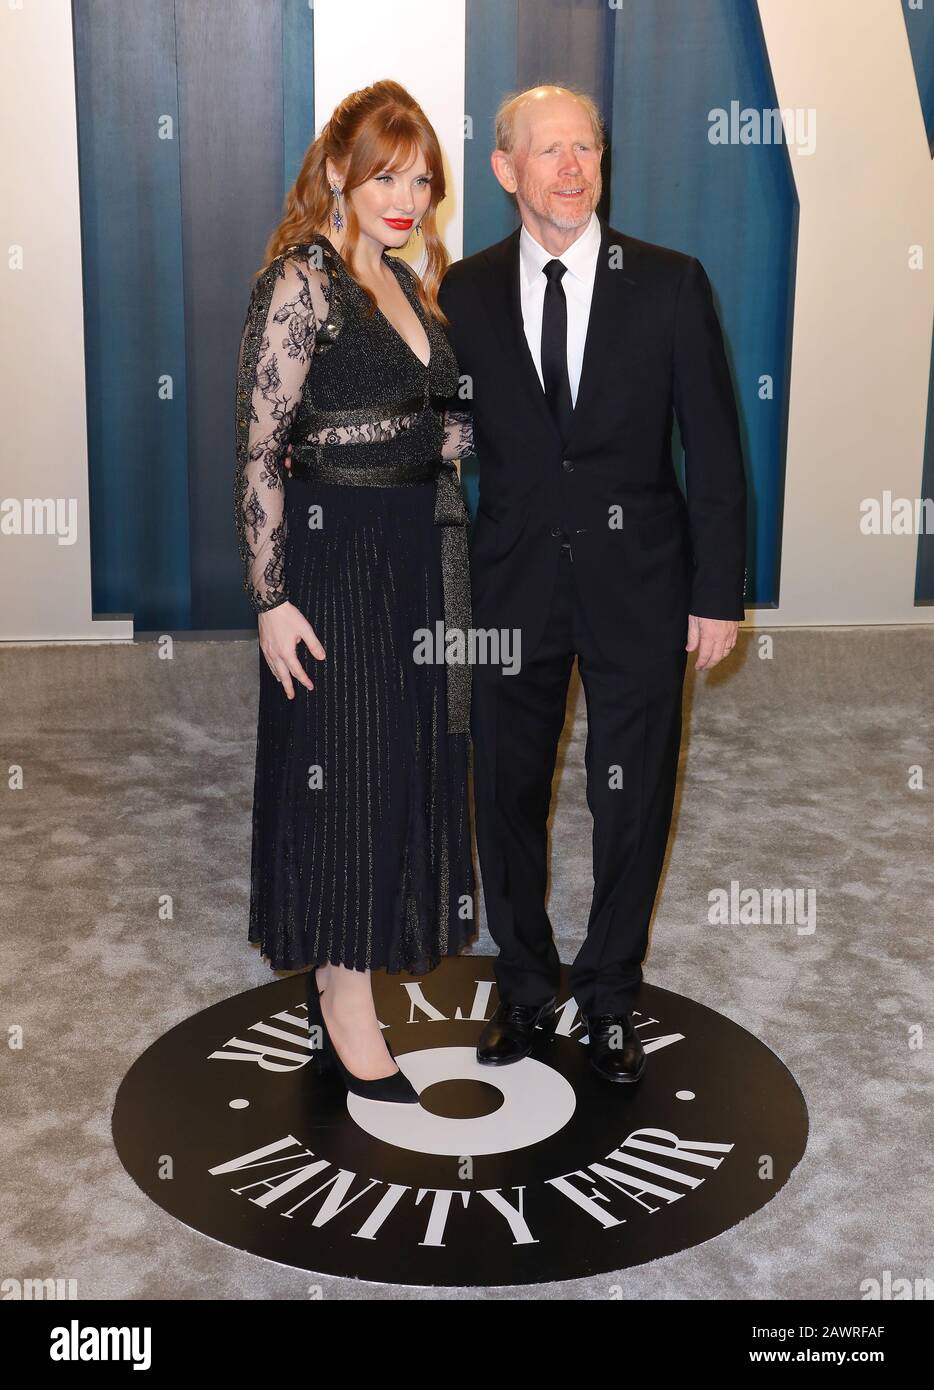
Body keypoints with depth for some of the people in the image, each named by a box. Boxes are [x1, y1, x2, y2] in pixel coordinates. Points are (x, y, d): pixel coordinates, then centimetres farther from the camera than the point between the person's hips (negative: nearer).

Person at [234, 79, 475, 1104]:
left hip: (418, 555, 8)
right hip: (336, 556, -8)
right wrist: (271, 599, -19)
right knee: (346, 772, 0)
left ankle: (345, 968, 32)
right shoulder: (300, 282, -11)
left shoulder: (409, 284, 13)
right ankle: (348, 1016, 14)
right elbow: (258, 452, -15)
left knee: (407, 767, 14)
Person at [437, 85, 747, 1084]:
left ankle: (608, 999, 29)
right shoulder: (464, 293, 1)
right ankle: (525, 990, 32)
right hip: (511, 584, 1)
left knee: (632, 805, 9)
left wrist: (719, 592, -5)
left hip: (637, 587, -1)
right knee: (507, 799, 11)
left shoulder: (670, 284, -2)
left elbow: (714, 451, -2)